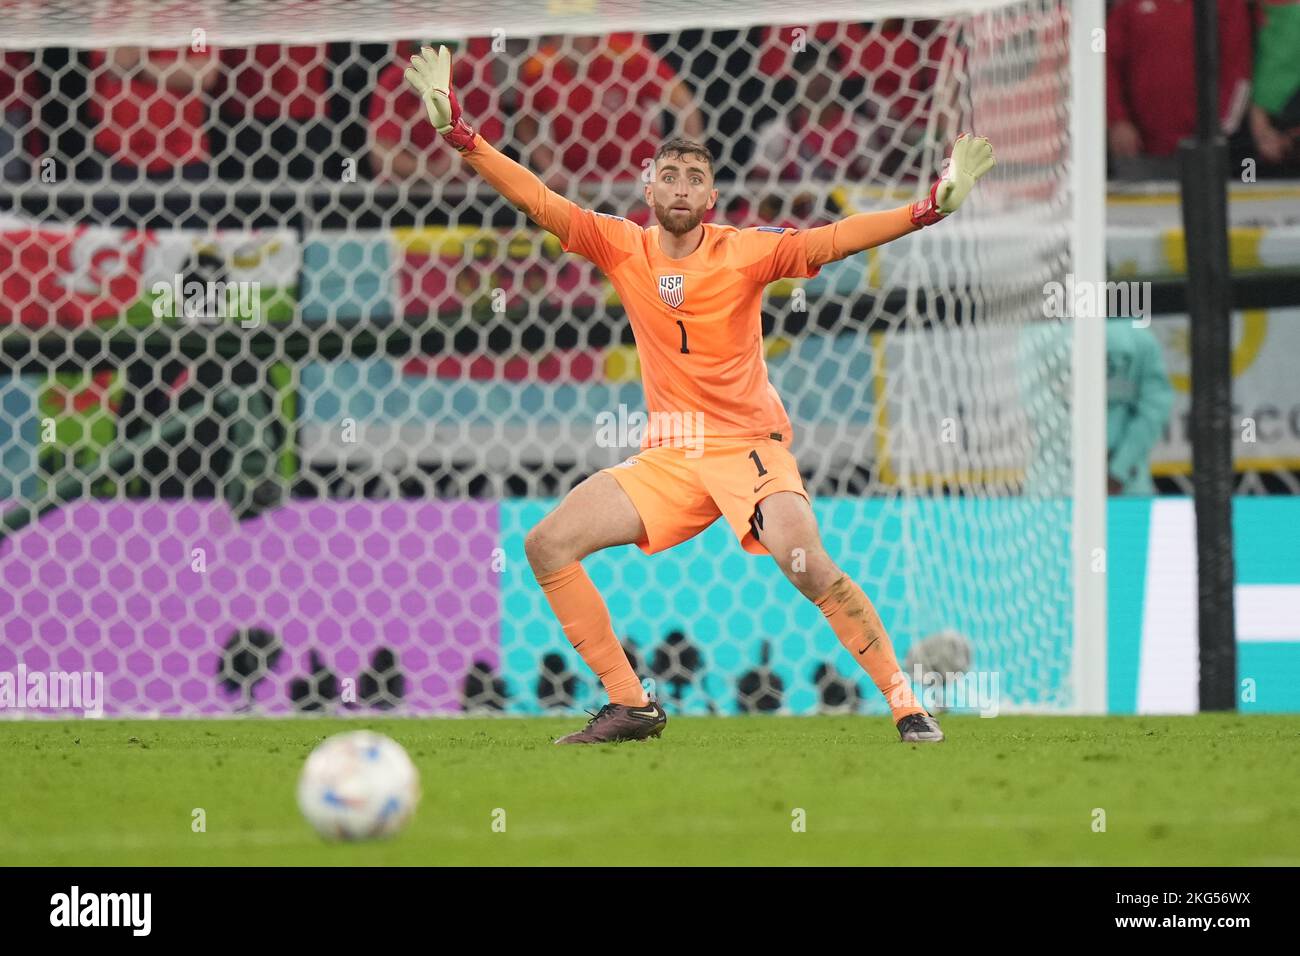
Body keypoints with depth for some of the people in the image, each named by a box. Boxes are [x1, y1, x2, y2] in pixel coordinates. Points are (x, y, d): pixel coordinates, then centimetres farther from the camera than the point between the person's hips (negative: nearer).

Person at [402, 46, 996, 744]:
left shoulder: (743, 252, -9)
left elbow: (832, 240, -18)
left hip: (749, 444, -5)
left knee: (806, 563, -27)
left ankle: (905, 704, -17)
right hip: (668, 454, 5)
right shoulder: (622, 248, 0)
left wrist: (930, 208, -31)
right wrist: (458, 133, -12)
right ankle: (630, 706, 3)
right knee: (547, 545, -5)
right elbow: (538, 201, -4)